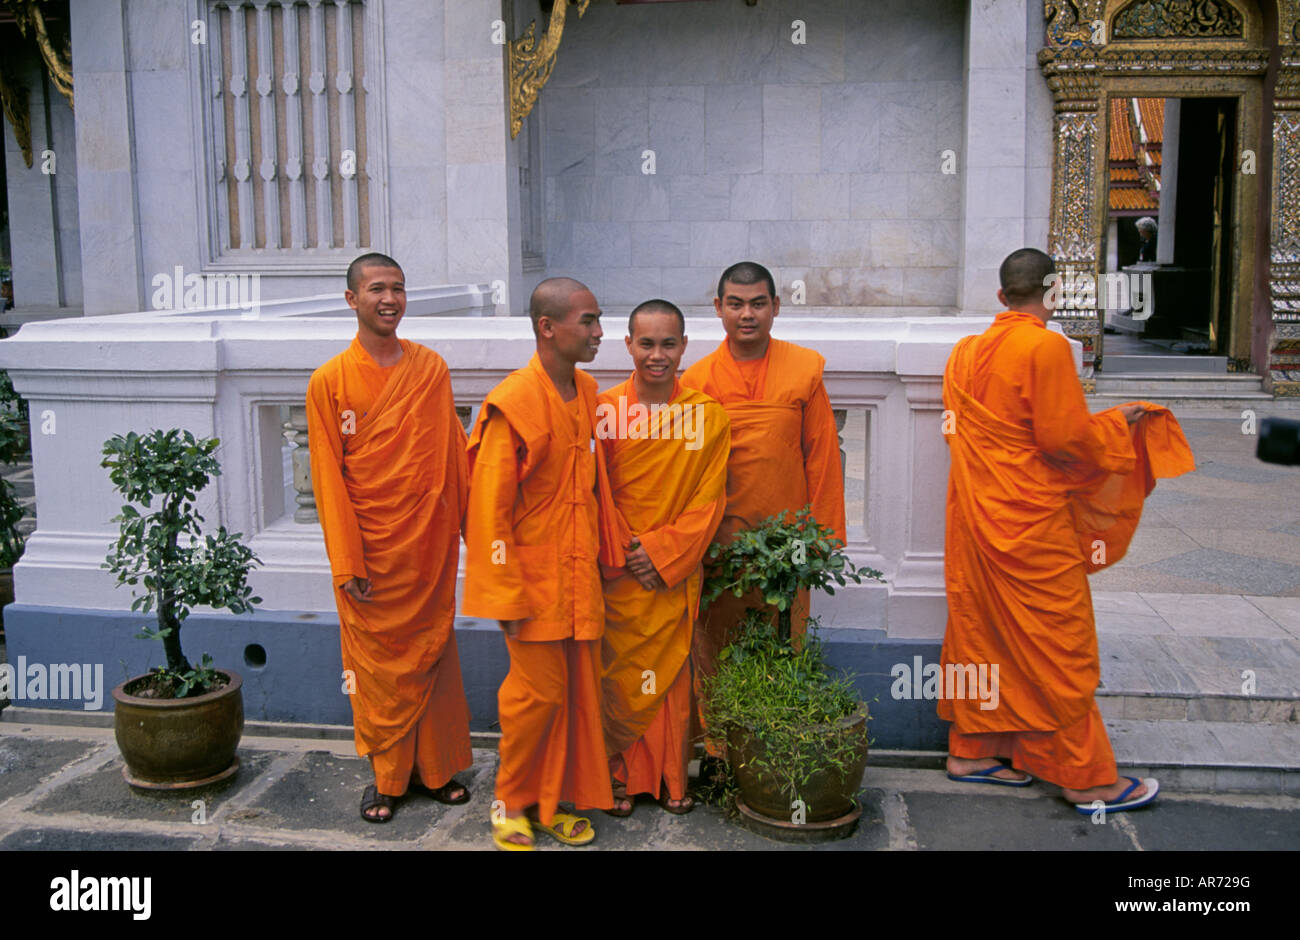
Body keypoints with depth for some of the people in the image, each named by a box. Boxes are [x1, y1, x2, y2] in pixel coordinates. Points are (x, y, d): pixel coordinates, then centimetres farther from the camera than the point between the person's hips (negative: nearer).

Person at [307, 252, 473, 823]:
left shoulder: (431, 368, 5)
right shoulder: (329, 381, -5)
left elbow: (455, 452, 9)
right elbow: (328, 477, -5)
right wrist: (346, 562, -9)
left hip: (432, 544, 3)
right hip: (372, 550, -2)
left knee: (434, 656, 11)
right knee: (378, 665, 7)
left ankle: (435, 767, 26)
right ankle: (386, 776, 23)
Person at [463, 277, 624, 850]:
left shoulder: (587, 394, 7)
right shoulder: (513, 403, -17)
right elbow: (489, 507, -16)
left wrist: (605, 560, 13)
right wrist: (506, 598, -16)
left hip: (580, 576, 7)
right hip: (534, 577, -7)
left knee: (578, 691, 11)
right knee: (540, 691, 1)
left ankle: (551, 802, 27)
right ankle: (510, 802, 24)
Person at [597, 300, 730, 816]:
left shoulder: (706, 413, -2)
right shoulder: (606, 409, -3)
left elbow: (709, 499, -3)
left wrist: (663, 550, -11)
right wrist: (624, 550, -10)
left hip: (678, 568, 1)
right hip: (620, 570, 0)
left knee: (673, 675, 8)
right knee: (621, 674, 5)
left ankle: (671, 778, 23)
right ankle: (624, 776, 21)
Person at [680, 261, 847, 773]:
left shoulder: (805, 369, 2)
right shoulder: (697, 380, 2)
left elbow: (822, 454, 3)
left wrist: (821, 533, 1)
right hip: (717, 539, 1)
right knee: (713, 649, 7)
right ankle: (718, 749, 22)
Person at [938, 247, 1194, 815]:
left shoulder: (965, 352, 6)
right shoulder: (1046, 347, -17)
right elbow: (1065, 437, -17)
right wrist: (1118, 422, 2)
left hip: (974, 511, 8)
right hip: (1031, 520, -8)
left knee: (979, 628, 15)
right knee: (1058, 644, 2)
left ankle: (972, 751, 25)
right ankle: (1087, 778, 12)